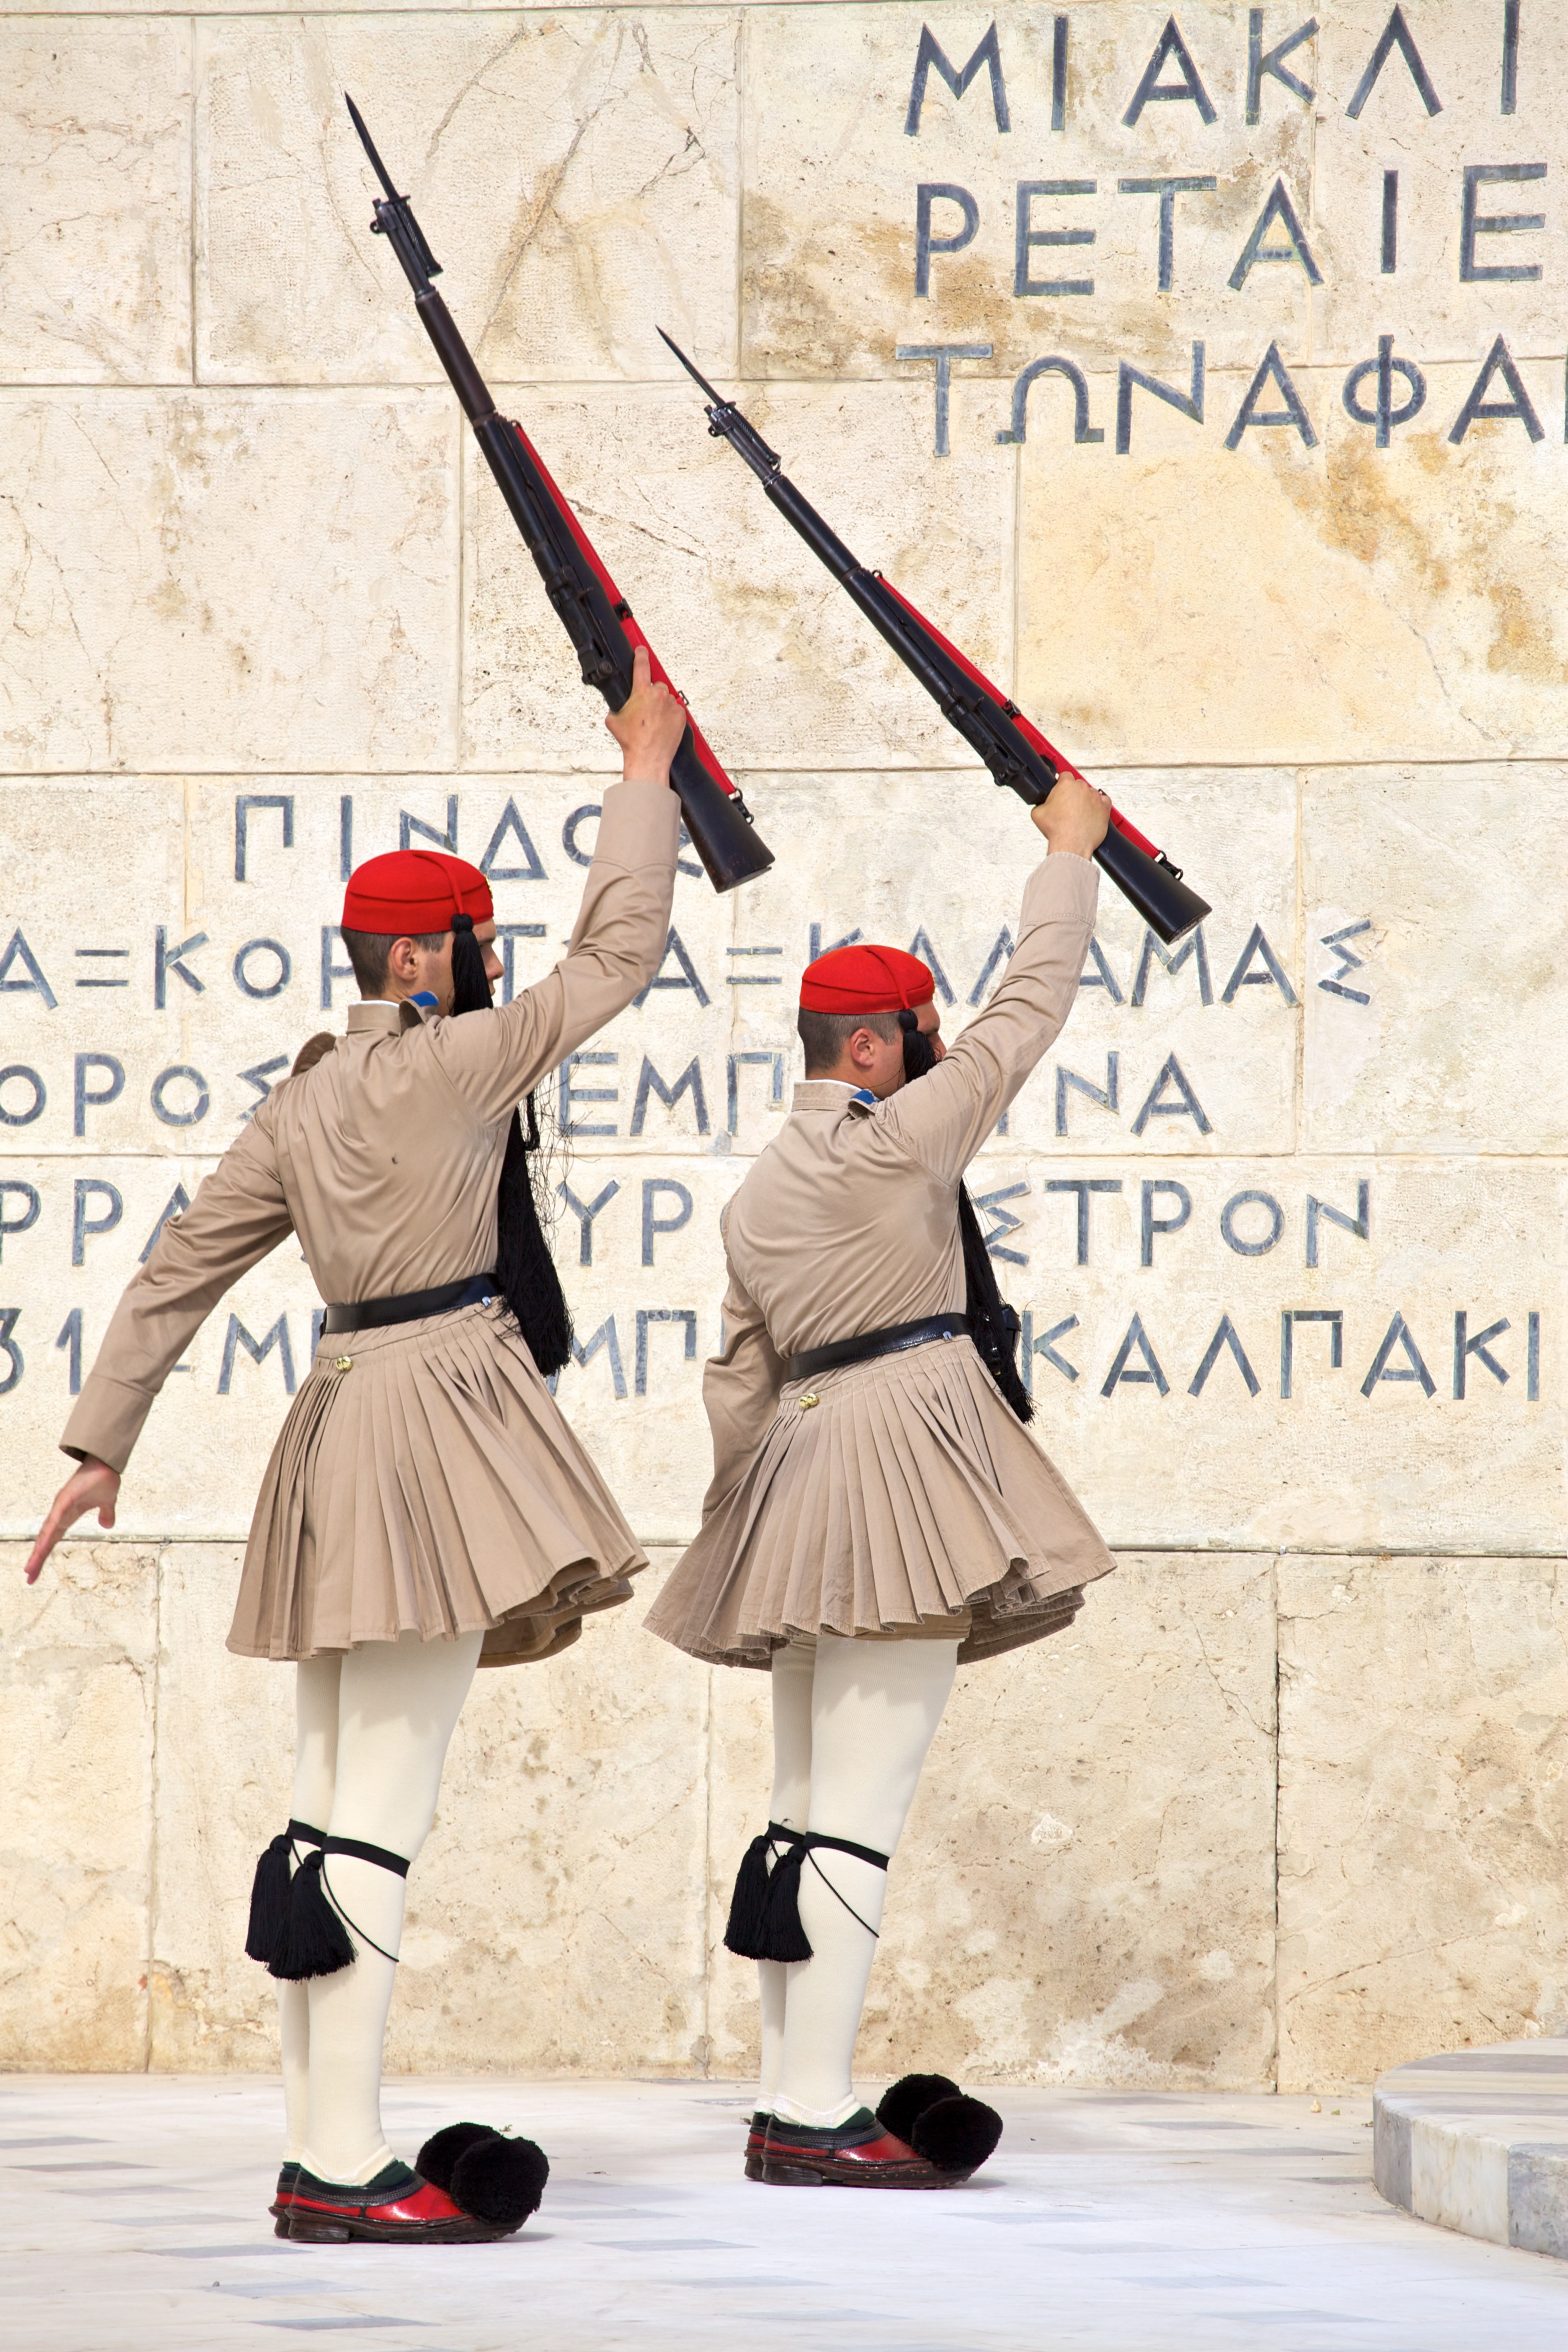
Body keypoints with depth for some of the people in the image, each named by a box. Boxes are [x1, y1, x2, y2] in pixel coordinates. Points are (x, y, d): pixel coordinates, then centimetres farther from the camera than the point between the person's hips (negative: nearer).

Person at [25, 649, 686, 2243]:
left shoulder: (299, 1108, 15)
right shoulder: (452, 1064, -8)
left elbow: (178, 1274, 18)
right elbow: (617, 954, -5)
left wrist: (101, 1444, 24)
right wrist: (645, 771, 6)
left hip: (346, 1425, 9)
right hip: (440, 1414, -9)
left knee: (333, 1800, 8)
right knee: (383, 1804, -11)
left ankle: (313, 2152, 9)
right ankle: (344, 2164, -14)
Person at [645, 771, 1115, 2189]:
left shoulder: (762, 1195, 17)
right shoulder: (896, 1142, -7)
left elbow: (739, 1378, 18)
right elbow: (1030, 1011, -1)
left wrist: (751, 1527, 21)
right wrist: (1071, 851, 11)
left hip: (800, 1466, 9)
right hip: (907, 1453, -9)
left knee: (809, 1800, 10)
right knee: (861, 1803, -11)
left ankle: (785, 2103, 11)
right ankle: (817, 2114, -15)